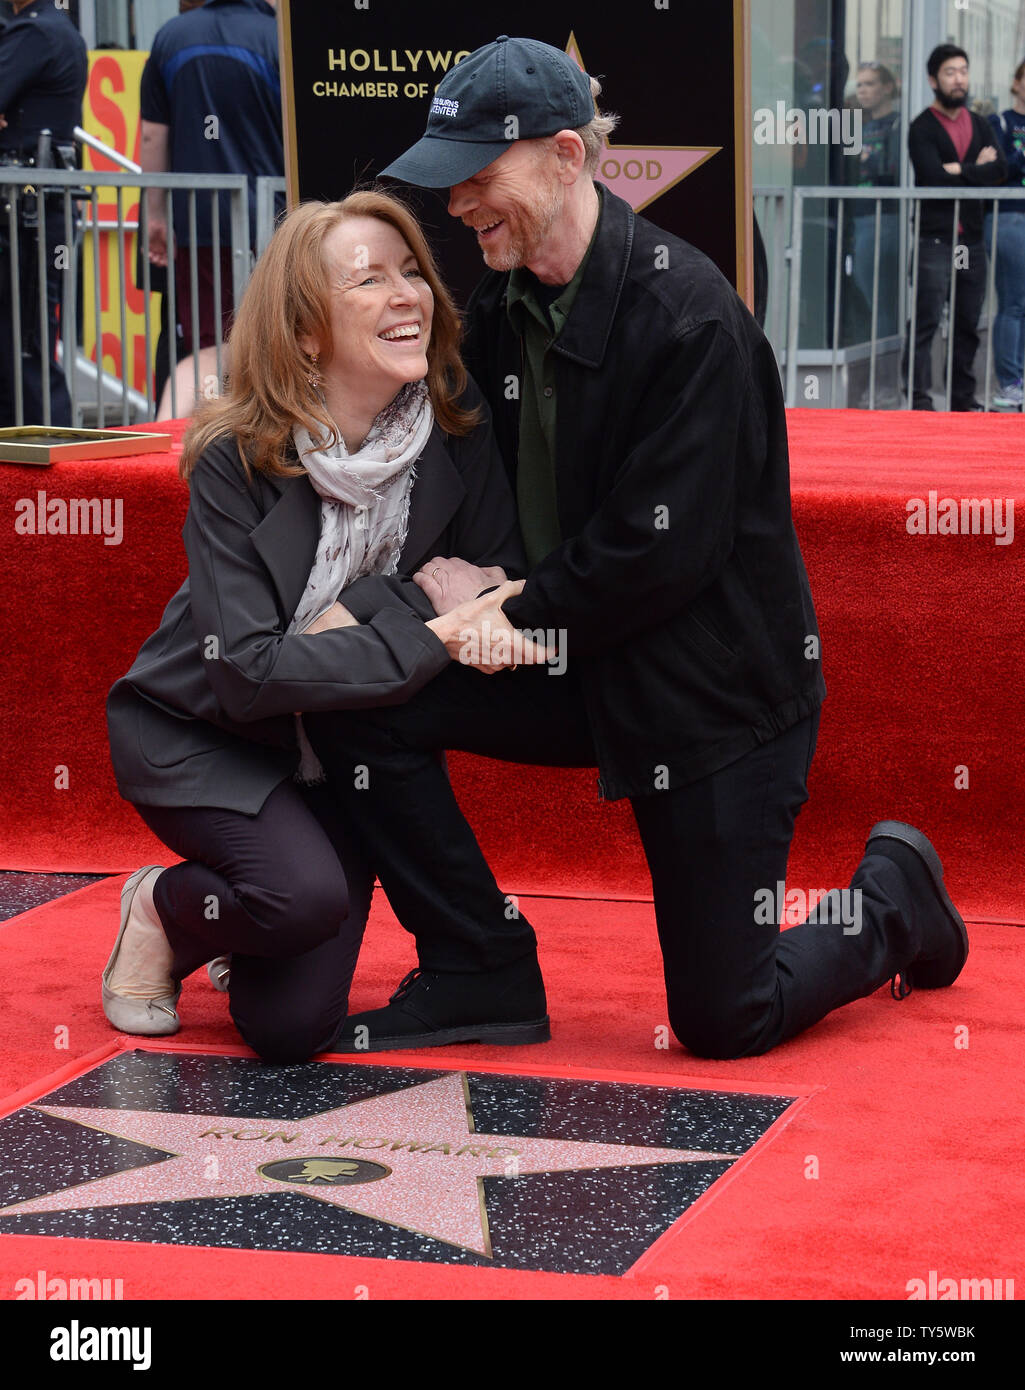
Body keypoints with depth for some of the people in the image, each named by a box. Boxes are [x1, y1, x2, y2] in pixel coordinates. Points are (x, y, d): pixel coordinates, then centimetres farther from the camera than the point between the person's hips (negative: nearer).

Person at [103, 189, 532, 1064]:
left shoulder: (455, 424, -14)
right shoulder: (236, 462, -24)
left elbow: (503, 568, -8)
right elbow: (247, 671, -28)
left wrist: (367, 604, -26)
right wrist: (433, 638, -33)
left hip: (339, 745, 4)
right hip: (198, 737, -4)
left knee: (292, 1031, -7)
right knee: (306, 892, -33)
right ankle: (164, 912, 0)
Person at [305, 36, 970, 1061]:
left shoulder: (688, 316, -22)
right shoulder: (501, 307, 2)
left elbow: (665, 552, -24)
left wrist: (517, 614, -15)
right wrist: (481, 601, -9)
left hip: (718, 694, -7)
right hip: (579, 663, 7)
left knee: (722, 1019, -2)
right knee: (355, 700, -13)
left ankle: (895, 896, 29)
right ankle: (481, 975, 3)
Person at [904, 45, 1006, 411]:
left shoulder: (979, 125, 16)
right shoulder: (923, 127, -2)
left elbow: (1000, 170, 1)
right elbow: (934, 178, -15)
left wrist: (960, 170, -10)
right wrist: (978, 170, -5)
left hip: (971, 238, 6)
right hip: (934, 238, -6)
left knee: (968, 323, 10)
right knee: (926, 322, -10)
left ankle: (963, 396, 18)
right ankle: (919, 397, -10)